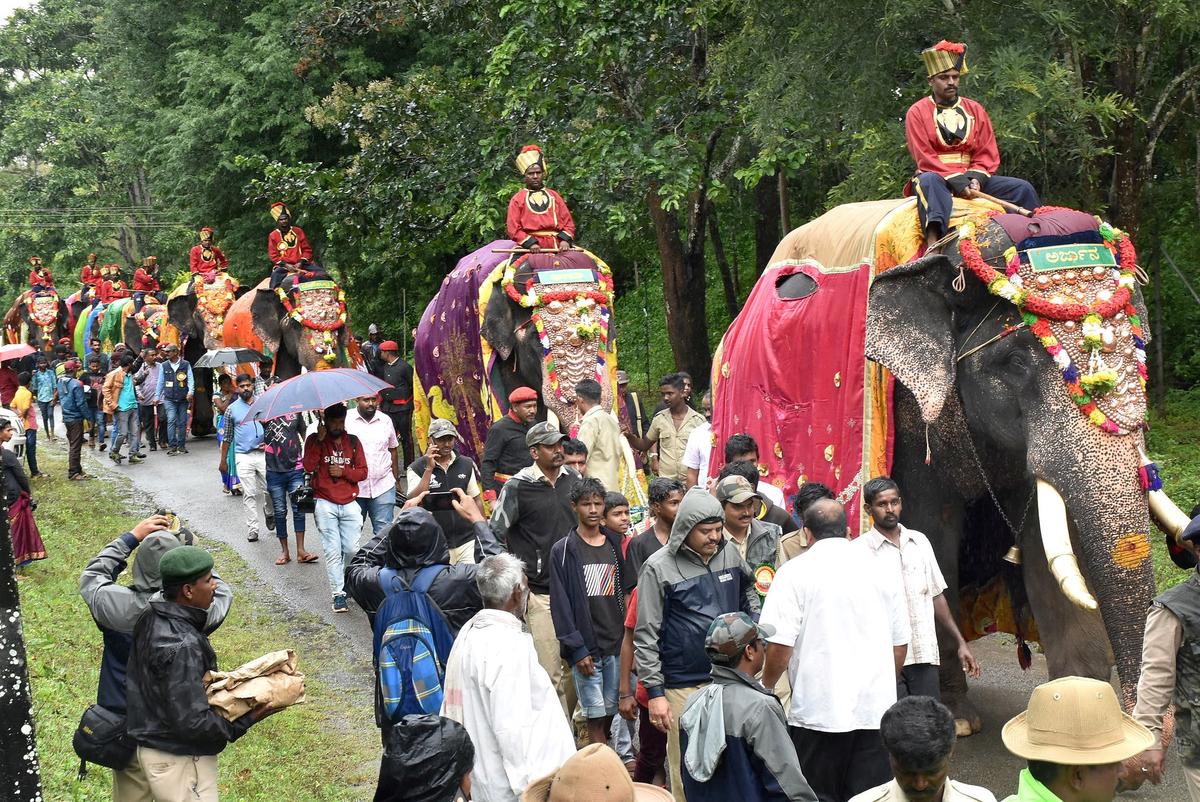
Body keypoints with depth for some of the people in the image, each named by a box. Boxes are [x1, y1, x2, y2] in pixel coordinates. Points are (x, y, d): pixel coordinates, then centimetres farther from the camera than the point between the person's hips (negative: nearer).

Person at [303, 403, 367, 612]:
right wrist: (319, 440, -15)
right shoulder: (314, 440, 3)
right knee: (333, 551, -6)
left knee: (351, 549, -2)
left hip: (350, 504, 2)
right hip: (325, 505, -2)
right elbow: (309, 466, -12)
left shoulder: (353, 441, 11)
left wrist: (343, 472, -8)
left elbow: (362, 472, 8)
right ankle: (338, 594, -2)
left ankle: (348, 582, 23)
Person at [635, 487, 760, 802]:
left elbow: (747, 592, 26)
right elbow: (646, 637, -7)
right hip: (684, 687, -4)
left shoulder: (729, 554, 5)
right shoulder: (659, 568, -8)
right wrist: (655, 692, -10)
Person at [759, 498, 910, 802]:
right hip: (876, 709, 4)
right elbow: (900, 645, 15)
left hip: (819, 710, -3)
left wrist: (765, 687, 9)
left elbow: (779, 647, -9)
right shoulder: (882, 573, 9)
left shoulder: (794, 572, -5)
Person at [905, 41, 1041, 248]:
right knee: (929, 181, -41)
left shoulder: (975, 110, 13)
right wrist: (955, 180, -21)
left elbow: (988, 153, 8)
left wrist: (976, 178, -12)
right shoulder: (917, 113, 1)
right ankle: (933, 243, -61)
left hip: (972, 178, 5)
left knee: (1022, 188, -10)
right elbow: (924, 157, -9)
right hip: (936, 176, -5)